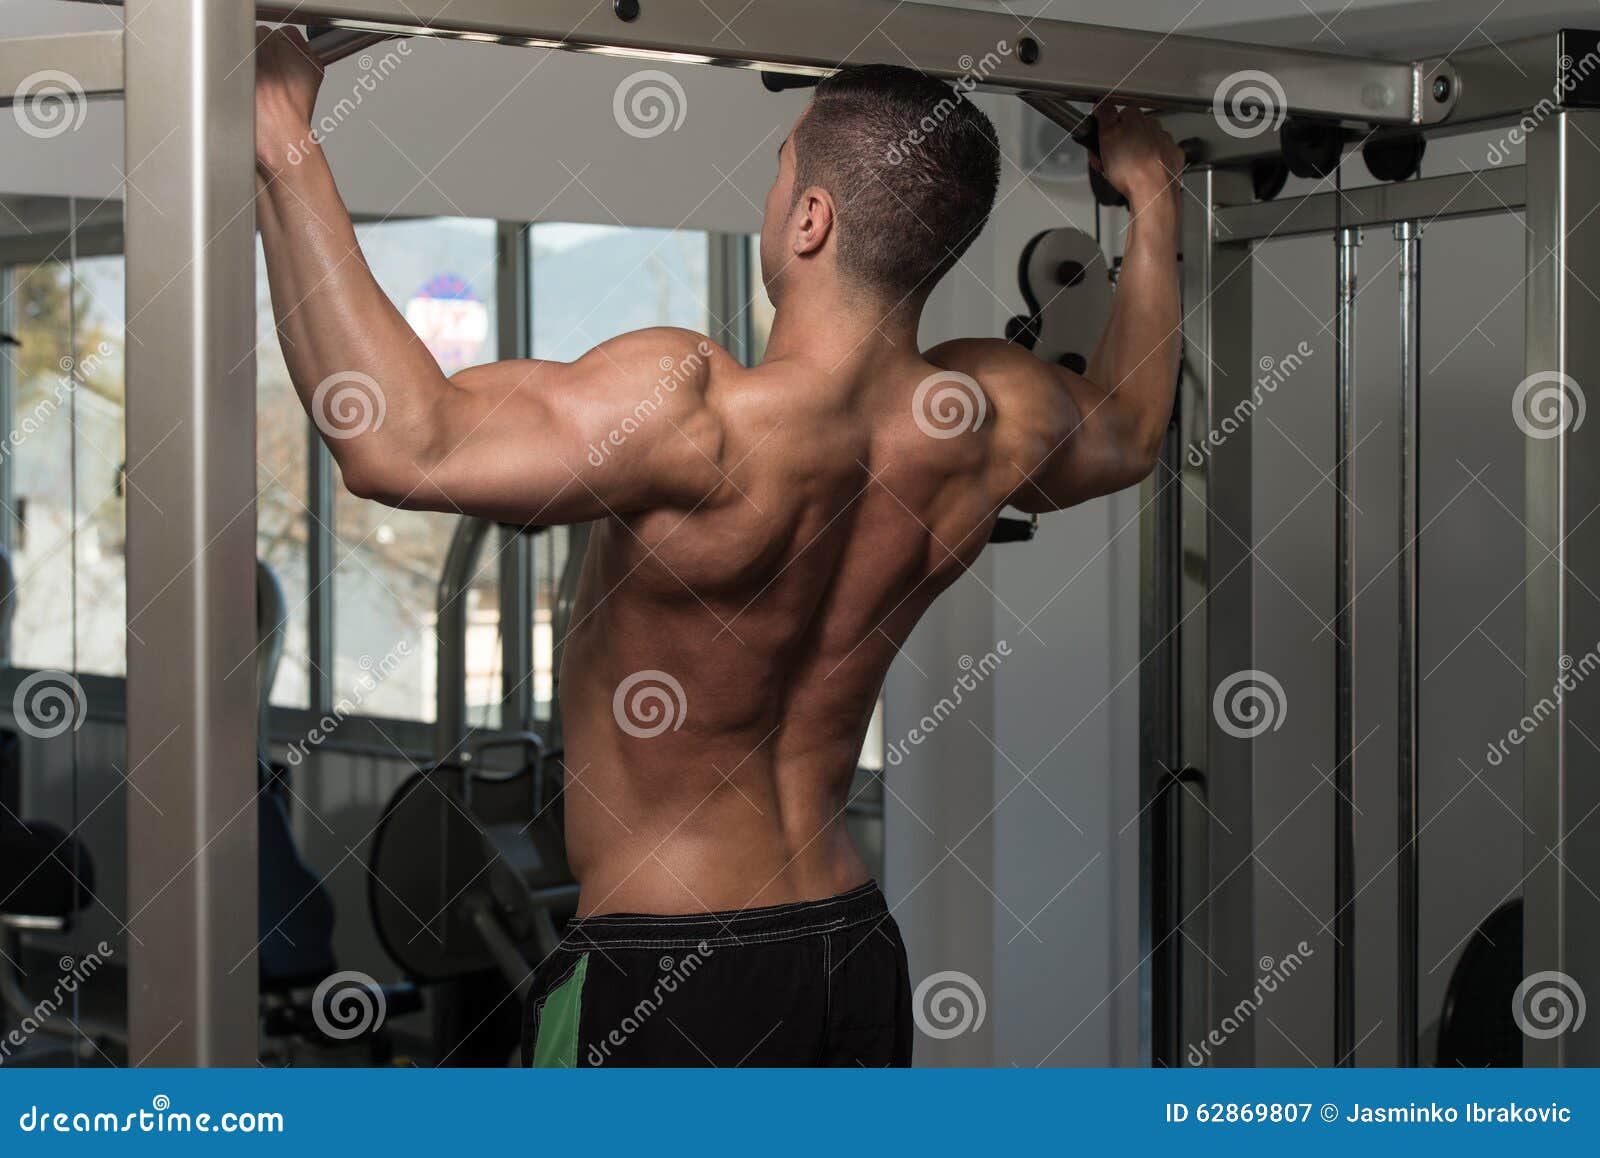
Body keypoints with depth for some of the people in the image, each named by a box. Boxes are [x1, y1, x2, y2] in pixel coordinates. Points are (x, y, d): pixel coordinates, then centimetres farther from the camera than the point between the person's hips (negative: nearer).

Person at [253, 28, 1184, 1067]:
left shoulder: (695, 414, -25)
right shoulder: (991, 428, -3)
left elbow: (399, 444, -34)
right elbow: (1131, 430, 22)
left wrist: (284, 144, -28)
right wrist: (1153, 202, 33)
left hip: (657, 980, -6)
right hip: (858, 954, 7)